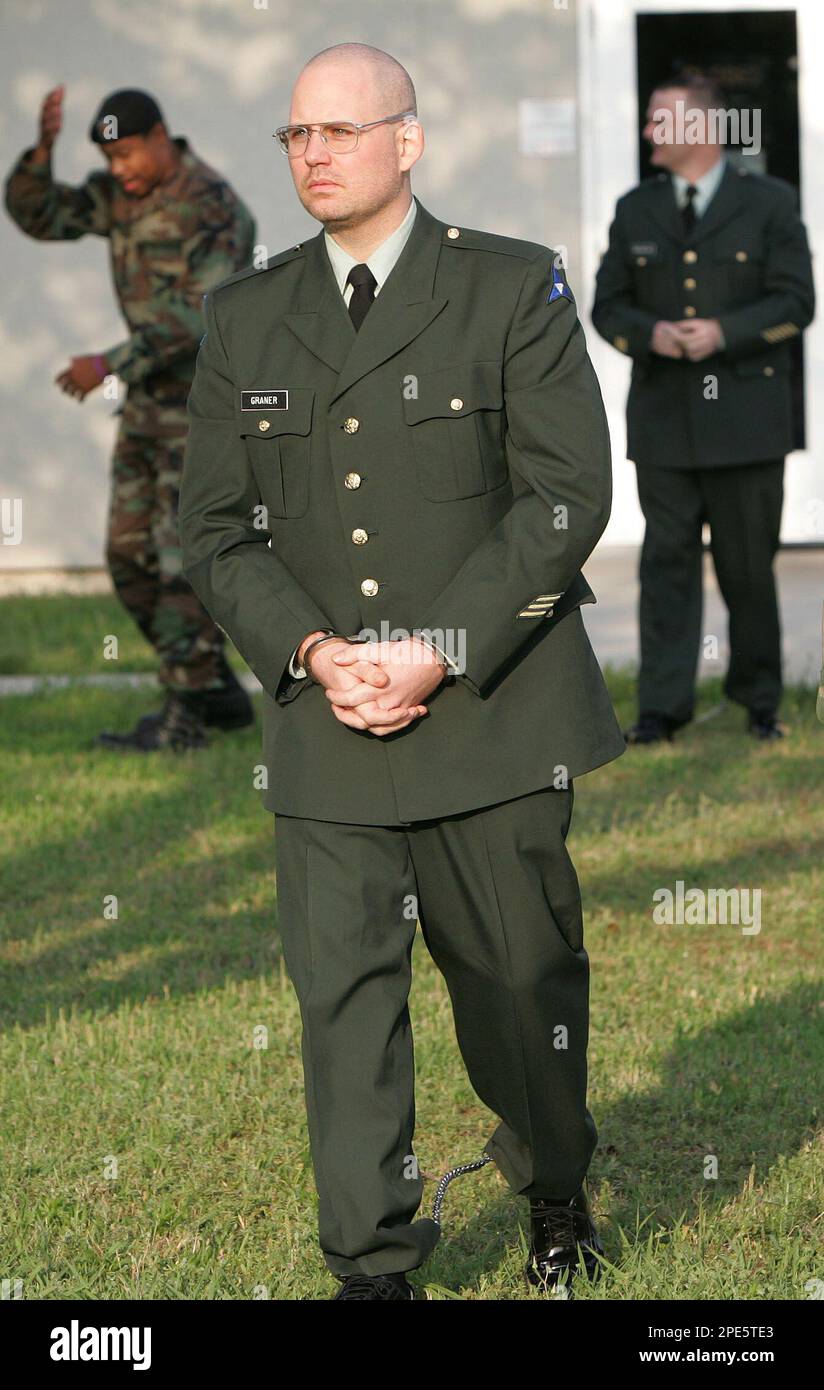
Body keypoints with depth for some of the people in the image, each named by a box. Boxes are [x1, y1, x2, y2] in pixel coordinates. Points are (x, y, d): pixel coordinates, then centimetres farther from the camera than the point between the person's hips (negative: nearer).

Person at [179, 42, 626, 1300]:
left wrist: (439, 653, -15)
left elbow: (566, 497, -7)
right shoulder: (245, 319, 10)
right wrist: (311, 653, -9)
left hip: (493, 712, -2)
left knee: (519, 974, 8)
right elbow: (216, 529, 8)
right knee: (341, 989, -3)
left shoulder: (515, 290, -1)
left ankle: (556, 1189, 34)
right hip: (325, 723, 2)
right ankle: (373, 1267, 6)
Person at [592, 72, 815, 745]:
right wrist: (651, 334, -10)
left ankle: (760, 702, 16)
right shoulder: (636, 210, 12)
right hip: (663, 421, 2)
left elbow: (795, 300, -3)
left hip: (745, 419, -2)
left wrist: (725, 333, -17)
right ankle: (662, 708, 0)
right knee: (667, 561, -1)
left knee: (749, 565, 4)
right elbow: (608, 306, 11)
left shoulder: (768, 203, 2)